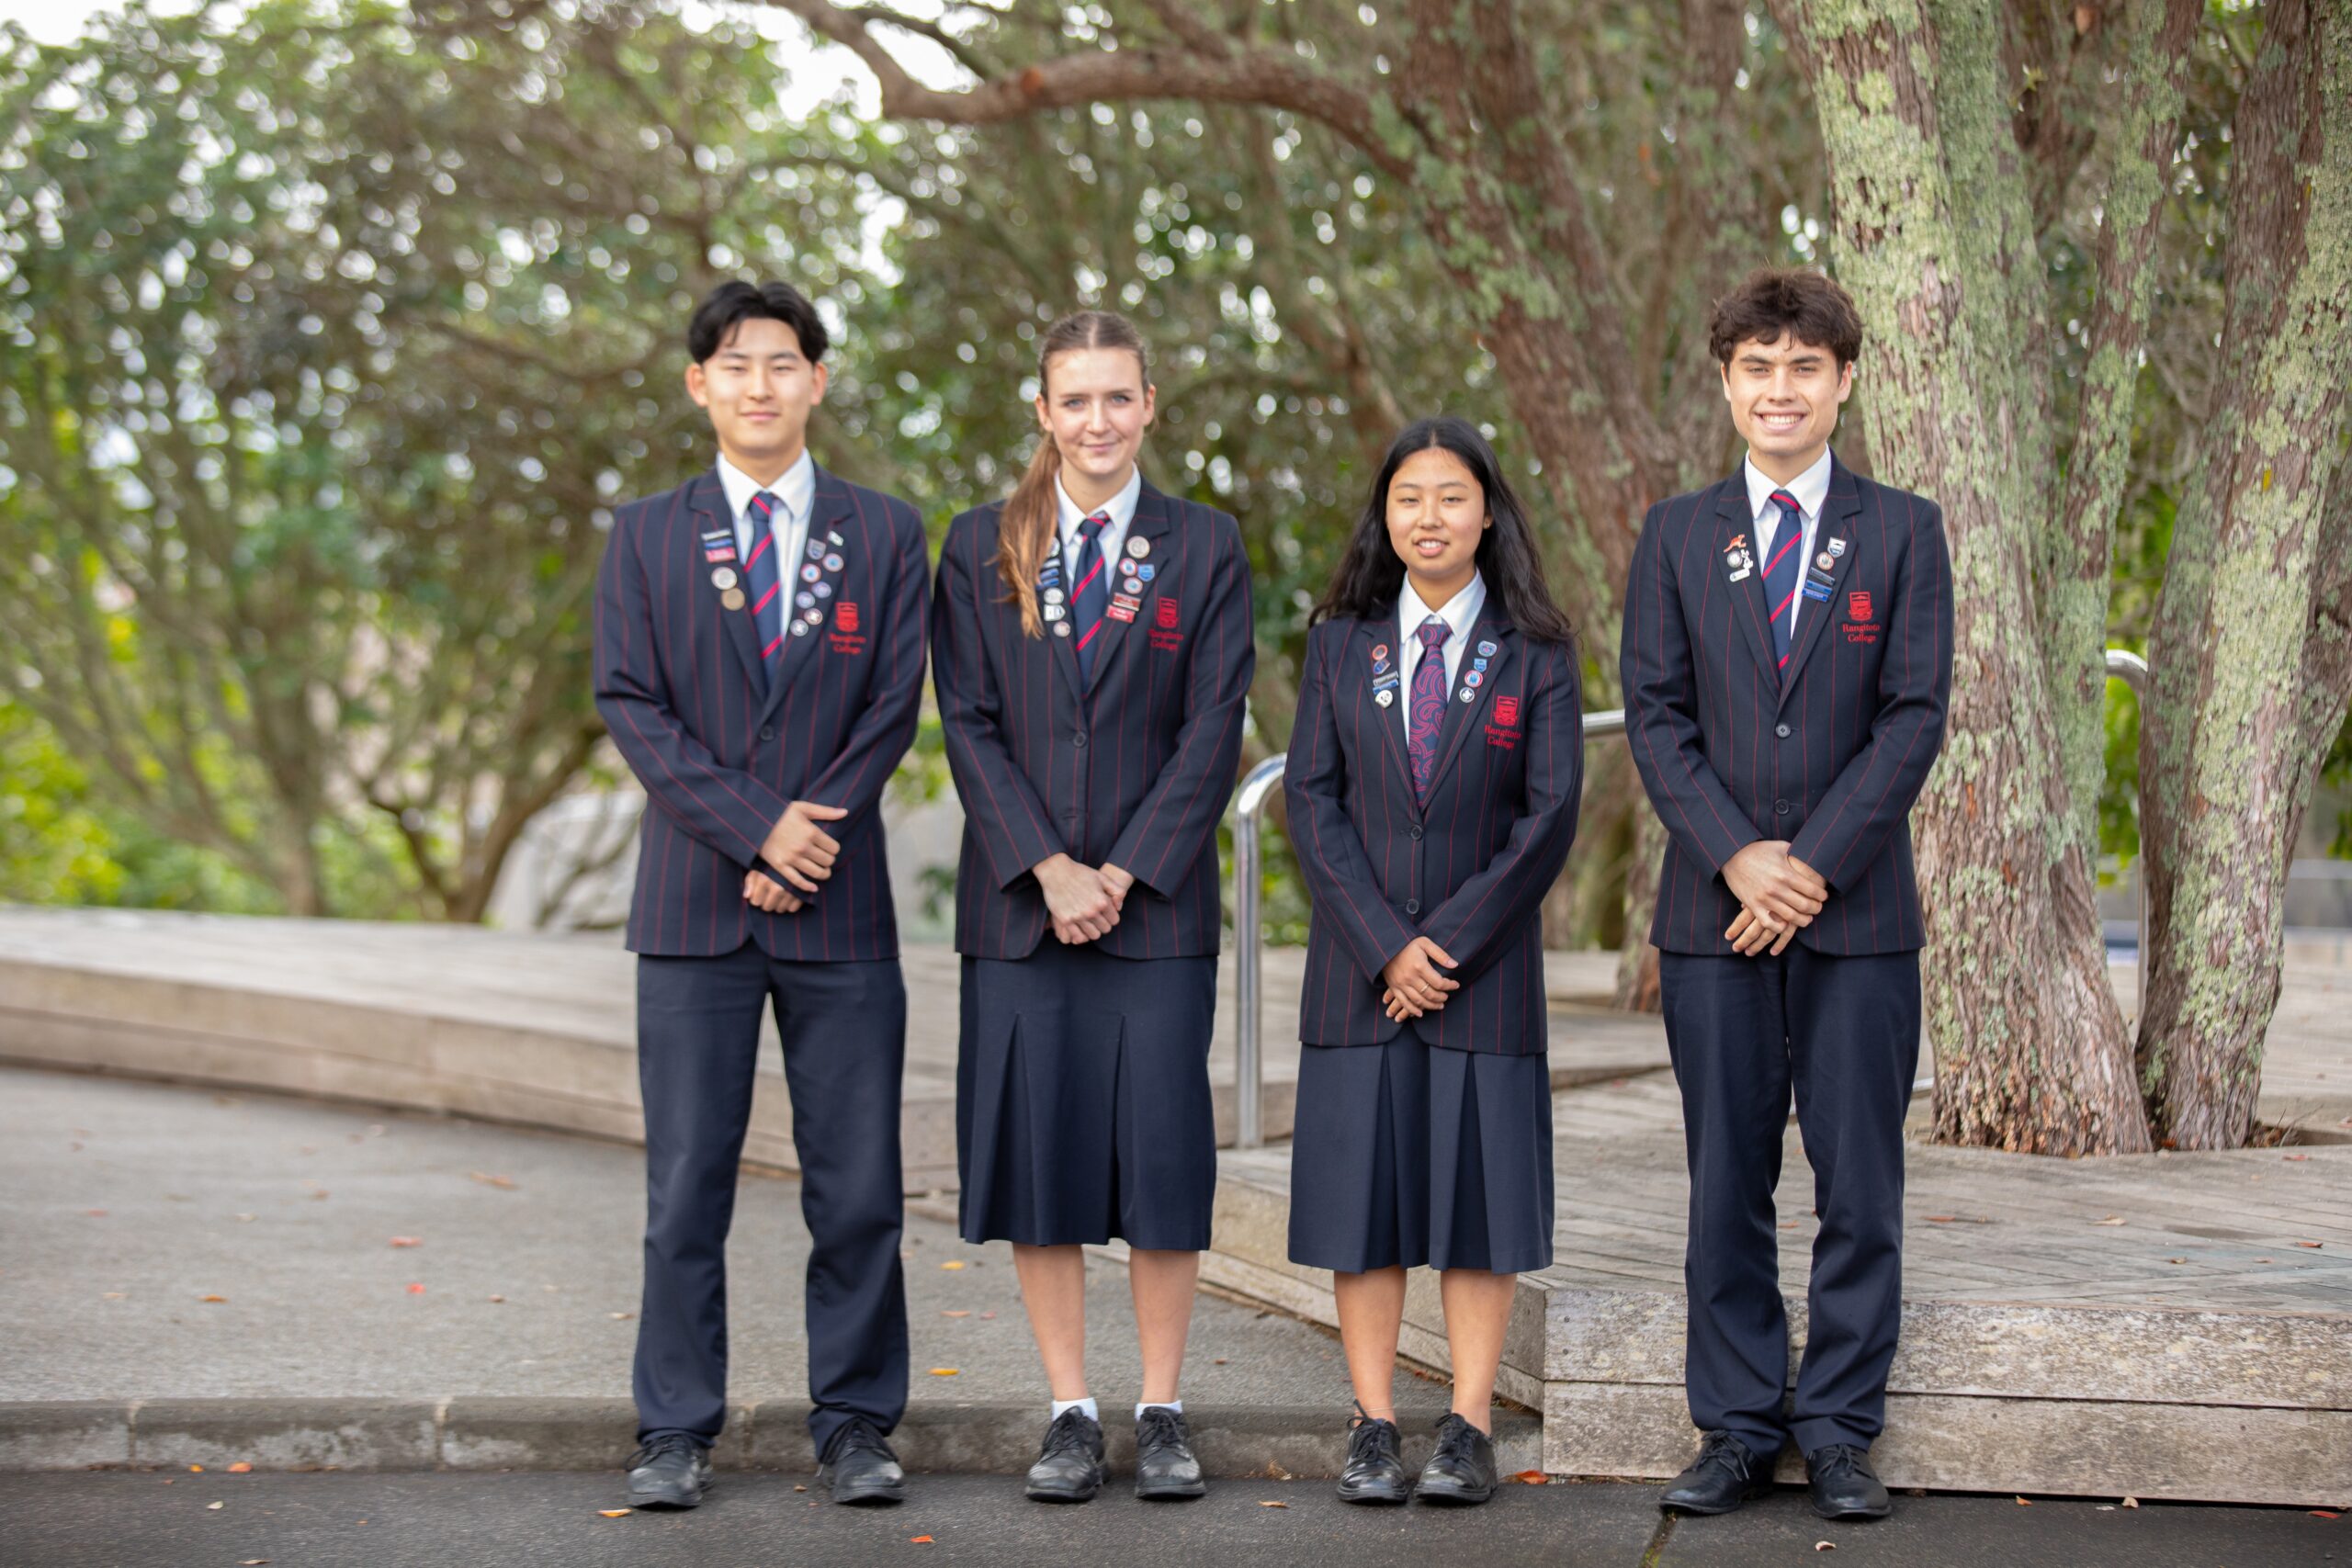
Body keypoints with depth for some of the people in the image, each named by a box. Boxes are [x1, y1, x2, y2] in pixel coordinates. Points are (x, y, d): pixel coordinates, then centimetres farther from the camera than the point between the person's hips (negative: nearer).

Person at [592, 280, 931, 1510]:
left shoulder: (885, 534, 9)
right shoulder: (644, 536, 8)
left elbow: (893, 706, 2)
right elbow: (629, 704, 0)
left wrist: (812, 834, -10)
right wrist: (755, 826, -11)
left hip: (840, 904, 0)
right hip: (695, 901, 0)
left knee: (858, 1186, 2)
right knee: (687, 1183, 2)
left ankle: (855, 1424, 12)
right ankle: (675, 1431, 11)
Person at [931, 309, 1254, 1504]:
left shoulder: (1203, 549, 5)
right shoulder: (980, 547, 7)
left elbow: (1212, 732, -1)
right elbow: (969, 724, 2)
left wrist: (1124, 874, -9)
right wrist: (1047, 866, -10)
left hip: (1156, 902, -1)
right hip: (1018, 902, 1)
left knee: (1162, 1153, -1)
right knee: (1035, 1151, 2)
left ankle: (1161, 1410, 10)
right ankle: (1071, 1413, 11)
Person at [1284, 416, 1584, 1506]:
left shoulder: (1534, 654, 2)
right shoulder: (1340, 643, 7)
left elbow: (1550, 814, -3)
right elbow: (1312, 801, 1)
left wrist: (1451, 940, -10)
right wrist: (1385, 946, -9)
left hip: (1484, 964, -1)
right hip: (1359, 963, 1)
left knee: (1477, 1185, 0)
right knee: (1361, 1183, 1)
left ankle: (1470, 1432, 6)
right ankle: (1372, 1429, 7)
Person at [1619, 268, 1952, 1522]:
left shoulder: (1902, 532, 5)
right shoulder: (1676, 536, 9)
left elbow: (1915, 714, -2)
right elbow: (1654, 715, 3)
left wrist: (1814, 861, -11)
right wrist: (1736, 855, -10)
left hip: (1860, 911, -1)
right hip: (1714, 907, 1)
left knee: (1859, 1187, 2)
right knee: (1726, 1186, 5)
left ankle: (1839, 1433, 12)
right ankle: (1736, 1430, 14)